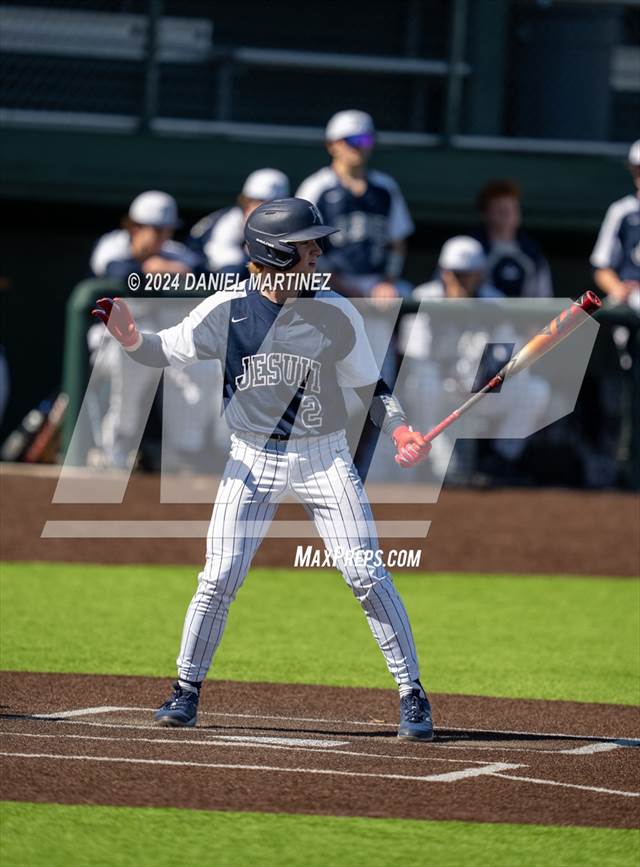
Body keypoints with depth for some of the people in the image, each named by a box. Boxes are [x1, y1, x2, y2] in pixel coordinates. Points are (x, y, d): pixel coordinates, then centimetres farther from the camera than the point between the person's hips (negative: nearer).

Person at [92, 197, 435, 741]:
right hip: (252, 459, 1)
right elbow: (165, 352, 1)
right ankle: (187, 690, 15)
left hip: (323, 457, -1)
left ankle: (412, 694, 2)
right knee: (219, 578, -3)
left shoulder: (337, 315, -8)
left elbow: (371, 387, 2)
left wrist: (401, 431, -16)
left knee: (367, 575, -8)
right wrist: (131, 338, -21)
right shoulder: (227, 309, -8)